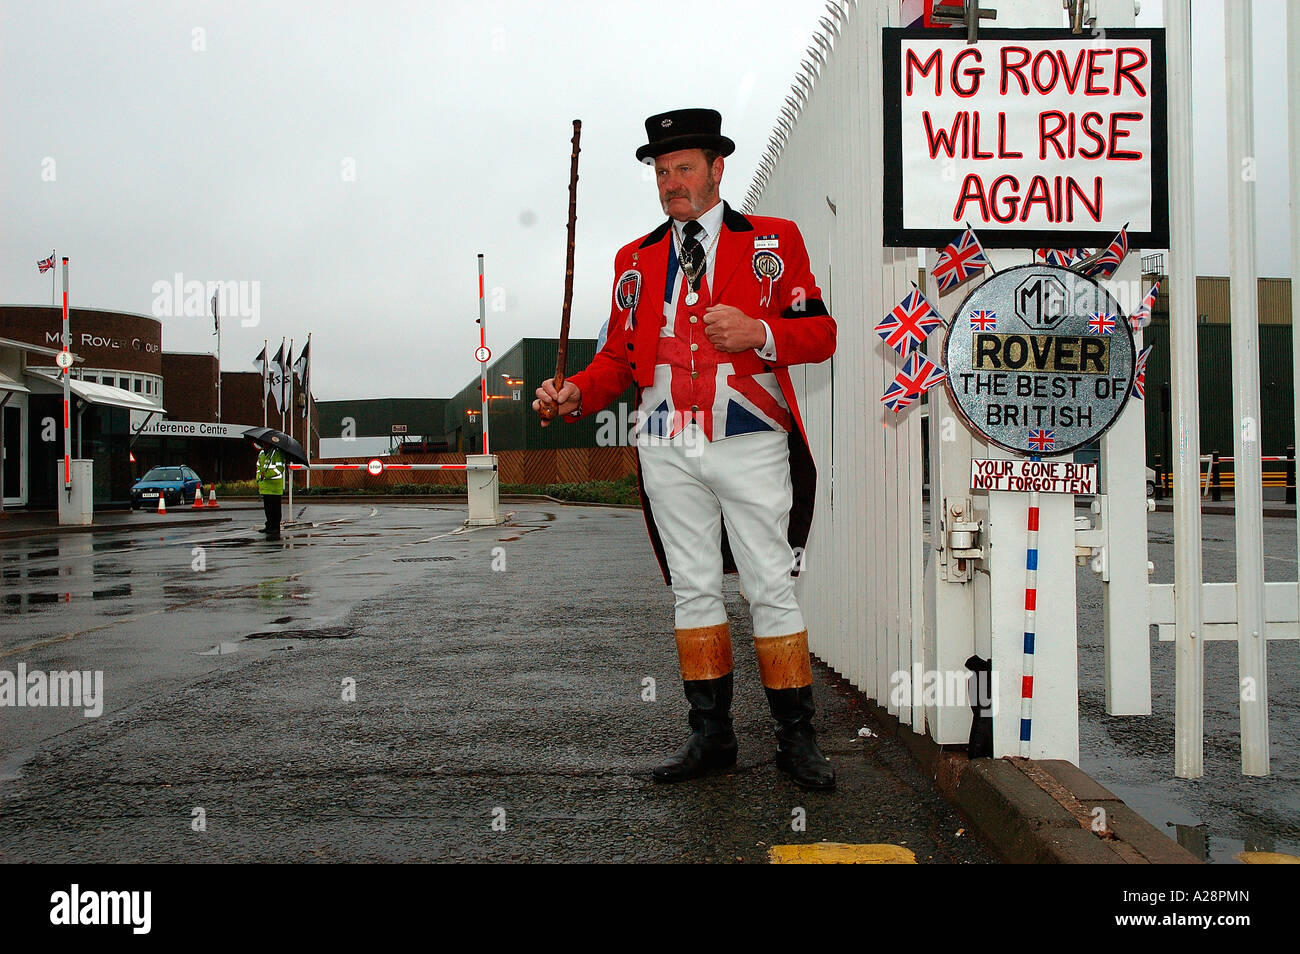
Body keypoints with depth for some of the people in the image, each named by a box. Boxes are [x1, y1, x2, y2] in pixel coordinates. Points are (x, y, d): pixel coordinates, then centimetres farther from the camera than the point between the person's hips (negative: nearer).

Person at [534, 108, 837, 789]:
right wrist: (576, 394, -4)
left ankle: (796, 739, 9)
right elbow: (620, 354, 15)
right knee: (693, 587, 8)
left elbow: (821, 333, 1)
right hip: (669, 450, 3)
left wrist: (759, 333, -18)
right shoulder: (636, 259, 17)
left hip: (750, 444, -3)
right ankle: (710, 734, 17)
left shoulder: (775, 241, 7)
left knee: (772, 587, -1)